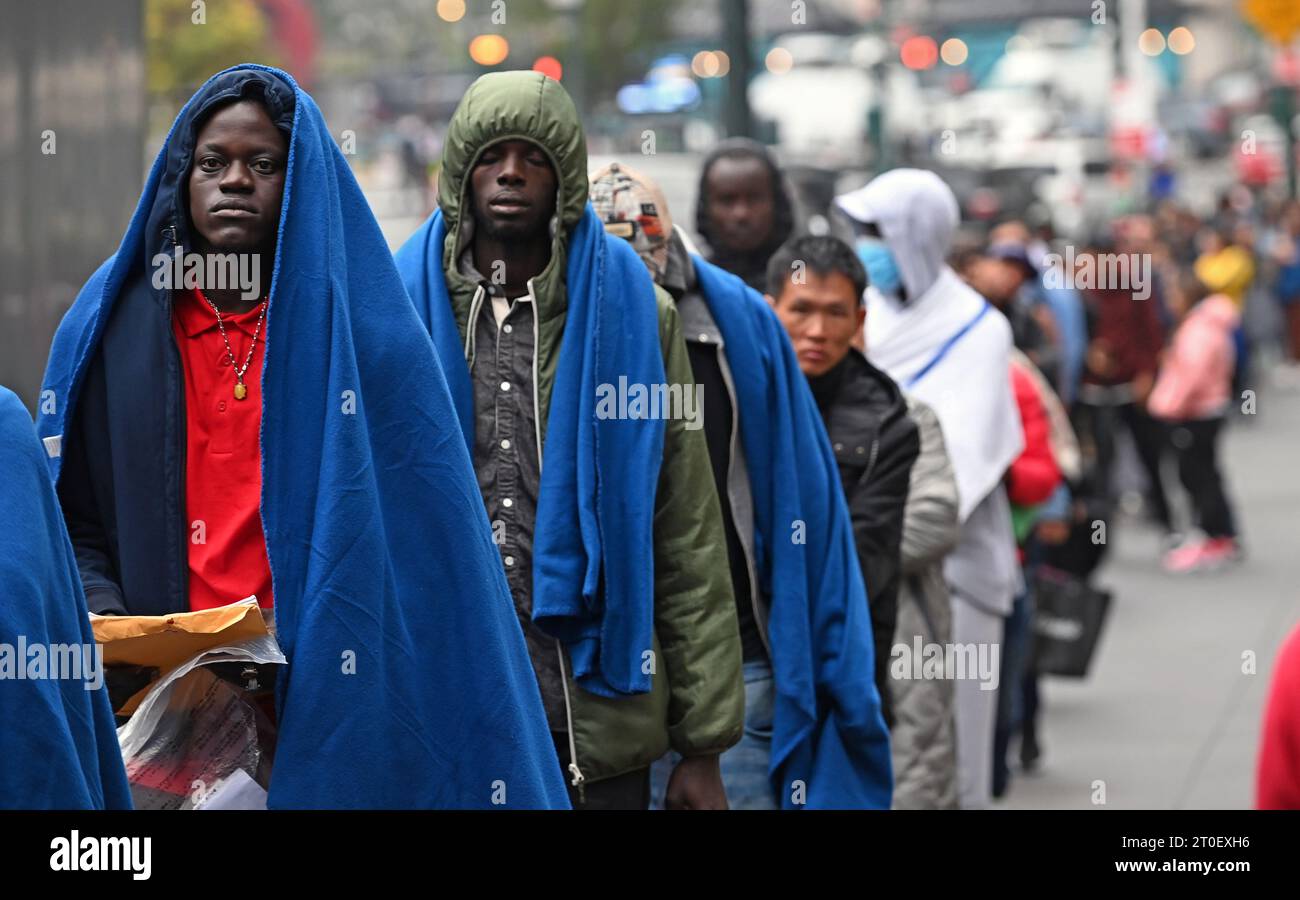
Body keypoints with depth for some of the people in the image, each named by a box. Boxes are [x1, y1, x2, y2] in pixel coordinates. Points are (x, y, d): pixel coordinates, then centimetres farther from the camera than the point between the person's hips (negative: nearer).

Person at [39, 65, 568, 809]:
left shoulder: (360, 328, 1)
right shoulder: (111, 323, 5)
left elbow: (416, 532, -2)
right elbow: (76, 518, 7)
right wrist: (108, 623, -10)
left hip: (327, 700, -1)